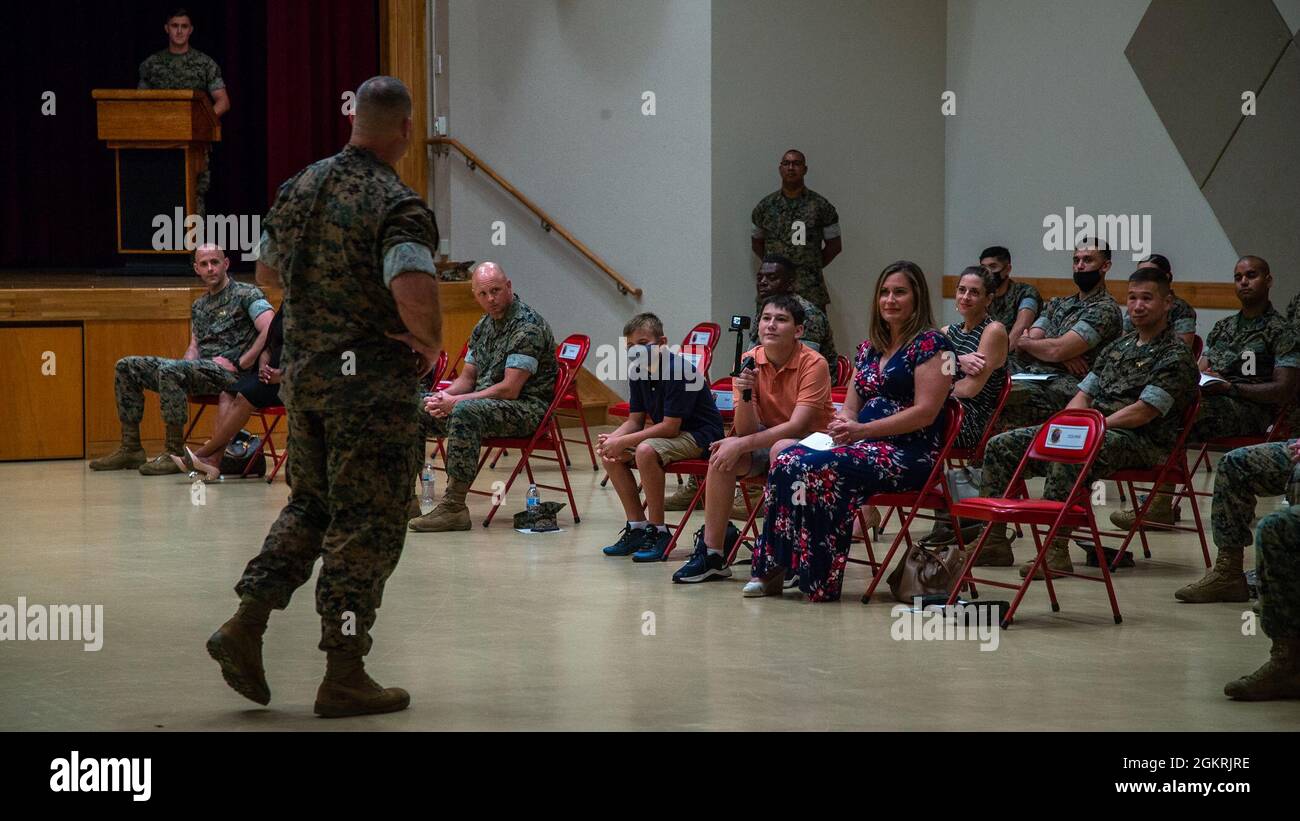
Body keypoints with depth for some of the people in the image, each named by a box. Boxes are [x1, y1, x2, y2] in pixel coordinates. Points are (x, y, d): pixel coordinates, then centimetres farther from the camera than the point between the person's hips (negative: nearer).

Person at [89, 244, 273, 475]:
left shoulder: (246, 294, -2)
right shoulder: (198, 306, 23)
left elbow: (271, 330, -16)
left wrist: (240, 364, -18)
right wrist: (184, 363, -2)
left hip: (228, 374, -9)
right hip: (199, 371, 9)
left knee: (169, 369, -35)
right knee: (126, 367, 3)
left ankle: (175, 453, -31)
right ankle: (130, 448, -1)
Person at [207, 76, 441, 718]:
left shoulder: (300, 187, 6)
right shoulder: (397, 206, -18)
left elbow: (267, 270, 21)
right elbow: (414, 295, -33)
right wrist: (431, 344, -13)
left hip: (302, 375, 7)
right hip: (373, 385, -7)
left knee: (312, 502, 21)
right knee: (367, 524, 2)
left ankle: (246, 625, 10)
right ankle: (344, 676, 6)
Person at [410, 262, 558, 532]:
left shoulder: (528, 325, -15)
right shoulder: (484, 325, 14)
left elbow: (509, 389, -22)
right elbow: (467, 378, 18)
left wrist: (455, 401, -21)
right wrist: (444, 396, -5)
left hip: (527, 407, -9)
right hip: (484, 402, 9)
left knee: (465, 412, -37)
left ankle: (454, 507, -37)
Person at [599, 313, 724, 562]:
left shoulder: (678, 371, -24)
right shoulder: (638, 372, 2)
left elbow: (670, 427, -26)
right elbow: (635, 421, 7)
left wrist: (623, 441, -26)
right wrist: (612, 438, -15)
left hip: (700, 436, -9)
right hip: (666, 433, 9)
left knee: (646, 451, -33)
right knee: (611, 455, -2)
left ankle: (658, 531, -22)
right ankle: (637, 527, 3)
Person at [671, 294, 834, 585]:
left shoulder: (813, 364, -18)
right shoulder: (749, 362, -6)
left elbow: (797, 426, -26)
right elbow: (747, 430, -11)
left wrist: (741, 444, -29)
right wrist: (744, 394, -31)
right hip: (767, 439, 5)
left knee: (781, 450, -36)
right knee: (722, 454, -21)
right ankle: (711, 552, -13)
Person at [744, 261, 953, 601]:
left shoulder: (930, 344, -4)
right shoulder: (869, 349, 20)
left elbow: (926, 412, -13)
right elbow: (850, 408, 23)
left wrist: (861, 430, -16)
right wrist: (842, 424, -3)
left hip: (909, 454, -8)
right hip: (864, 446, 8)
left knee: (817, 468, -29)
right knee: (787, 459, -17)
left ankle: (820, 580, -25)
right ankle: (771, 567, -22)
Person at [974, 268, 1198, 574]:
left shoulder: (1175, 356, -4)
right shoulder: (1120, 346, 22)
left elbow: (1143, 411, -15)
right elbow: (1084, 394, 21)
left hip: (1142, 443, -9)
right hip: (1094, 432, 9)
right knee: (1000, 446, -3)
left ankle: (1056, 551, -38)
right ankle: (992, 541, -4)